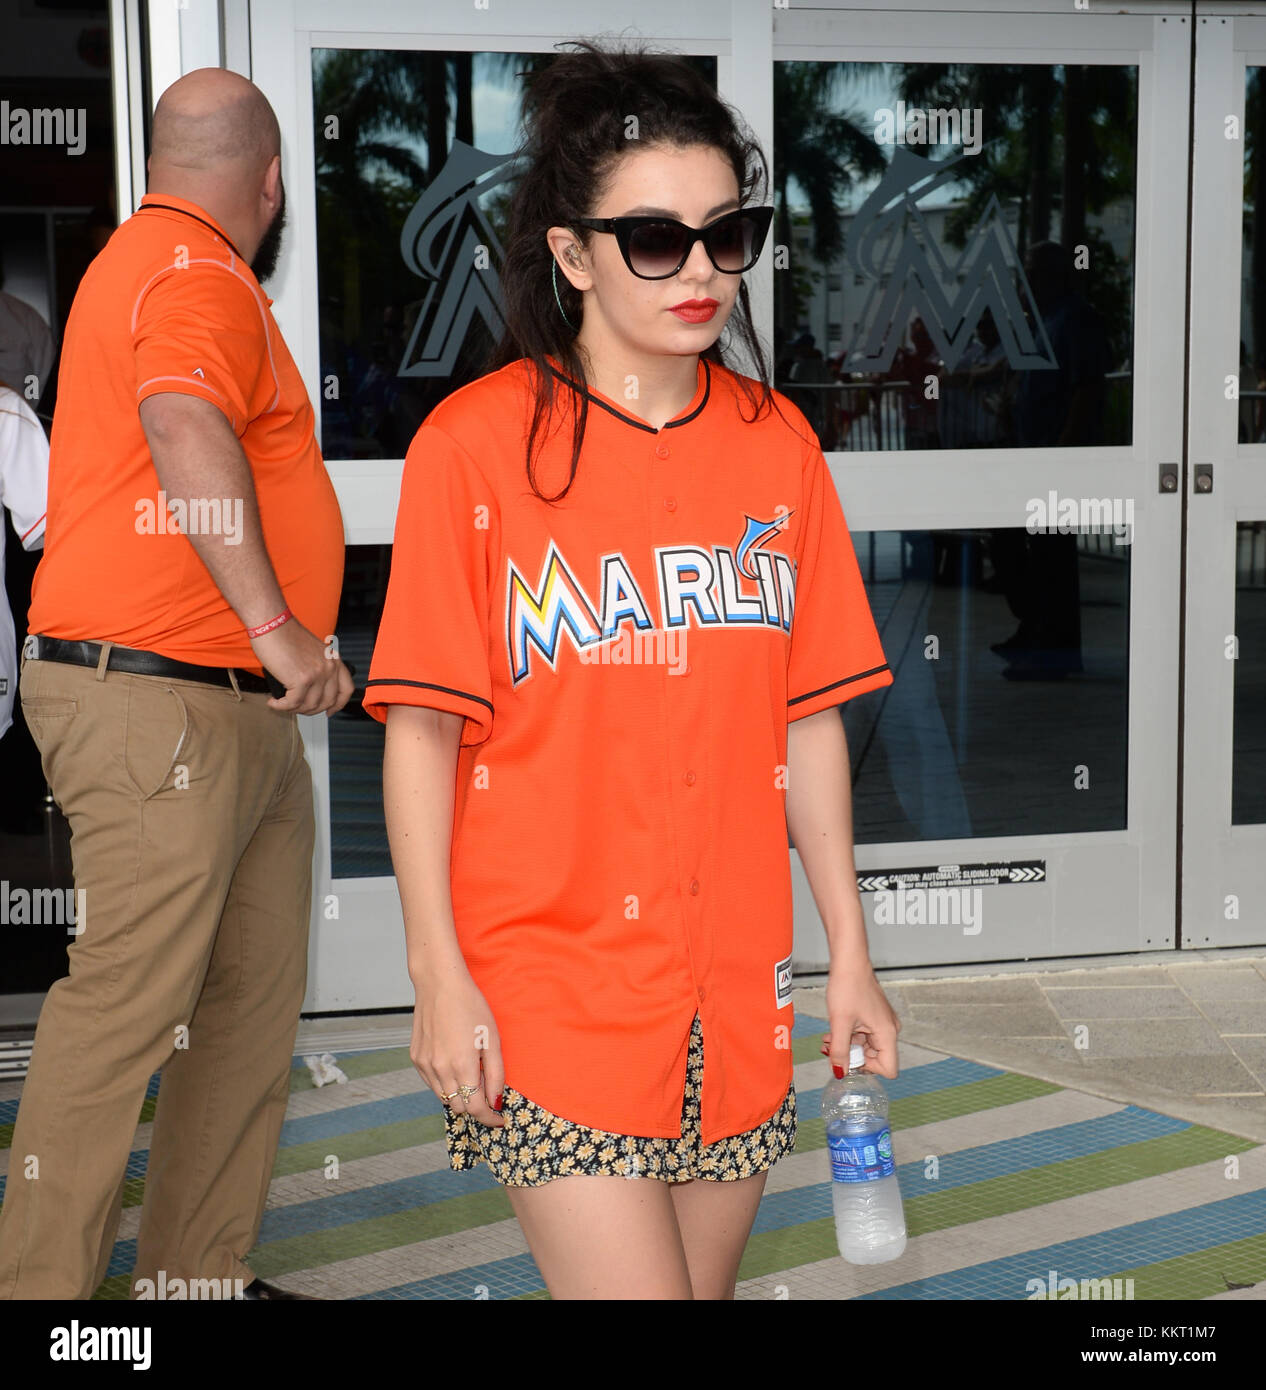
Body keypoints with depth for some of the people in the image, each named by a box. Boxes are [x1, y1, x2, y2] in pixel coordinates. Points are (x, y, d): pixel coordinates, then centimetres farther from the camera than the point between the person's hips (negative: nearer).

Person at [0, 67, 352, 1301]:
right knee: (126, 1007, -8)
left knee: (253, 1001, 12)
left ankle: (200, 1271, 20)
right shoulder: (199, 276, -12)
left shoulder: (151, 259, 21)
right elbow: (188, 431, -31)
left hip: (238, 713, 11)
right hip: (160, 701, -11)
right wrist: (278, 627, -30)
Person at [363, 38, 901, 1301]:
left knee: (706, 1283, 13)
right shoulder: (475, 442, -7)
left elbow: (808, 715, 9)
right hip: (550, 978, -4)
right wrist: (438, 972, -10)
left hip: (733, 982, 5)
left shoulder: (775, 441, 6)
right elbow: (423, 727, -7)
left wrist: (849, 950, 9)